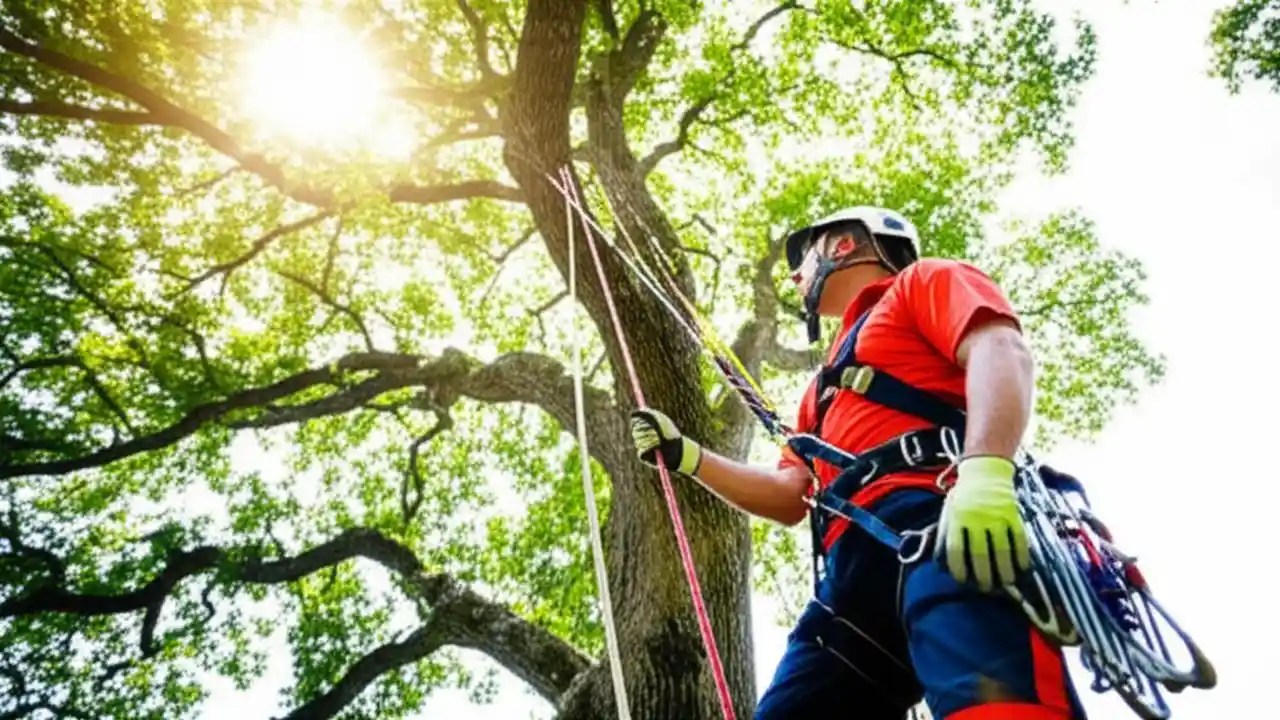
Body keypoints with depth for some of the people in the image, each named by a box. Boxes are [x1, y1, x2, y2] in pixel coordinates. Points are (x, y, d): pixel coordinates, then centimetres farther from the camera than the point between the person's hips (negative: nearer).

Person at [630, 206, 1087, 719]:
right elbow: (789, 498, 33)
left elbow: (1002, 352, -4)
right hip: (855, 568, 8)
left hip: (937, 522, -8)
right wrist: (686, 456, 32)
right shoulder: (827, 384, 39)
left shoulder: (924, 281, 18)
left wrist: (983, 470, -23)